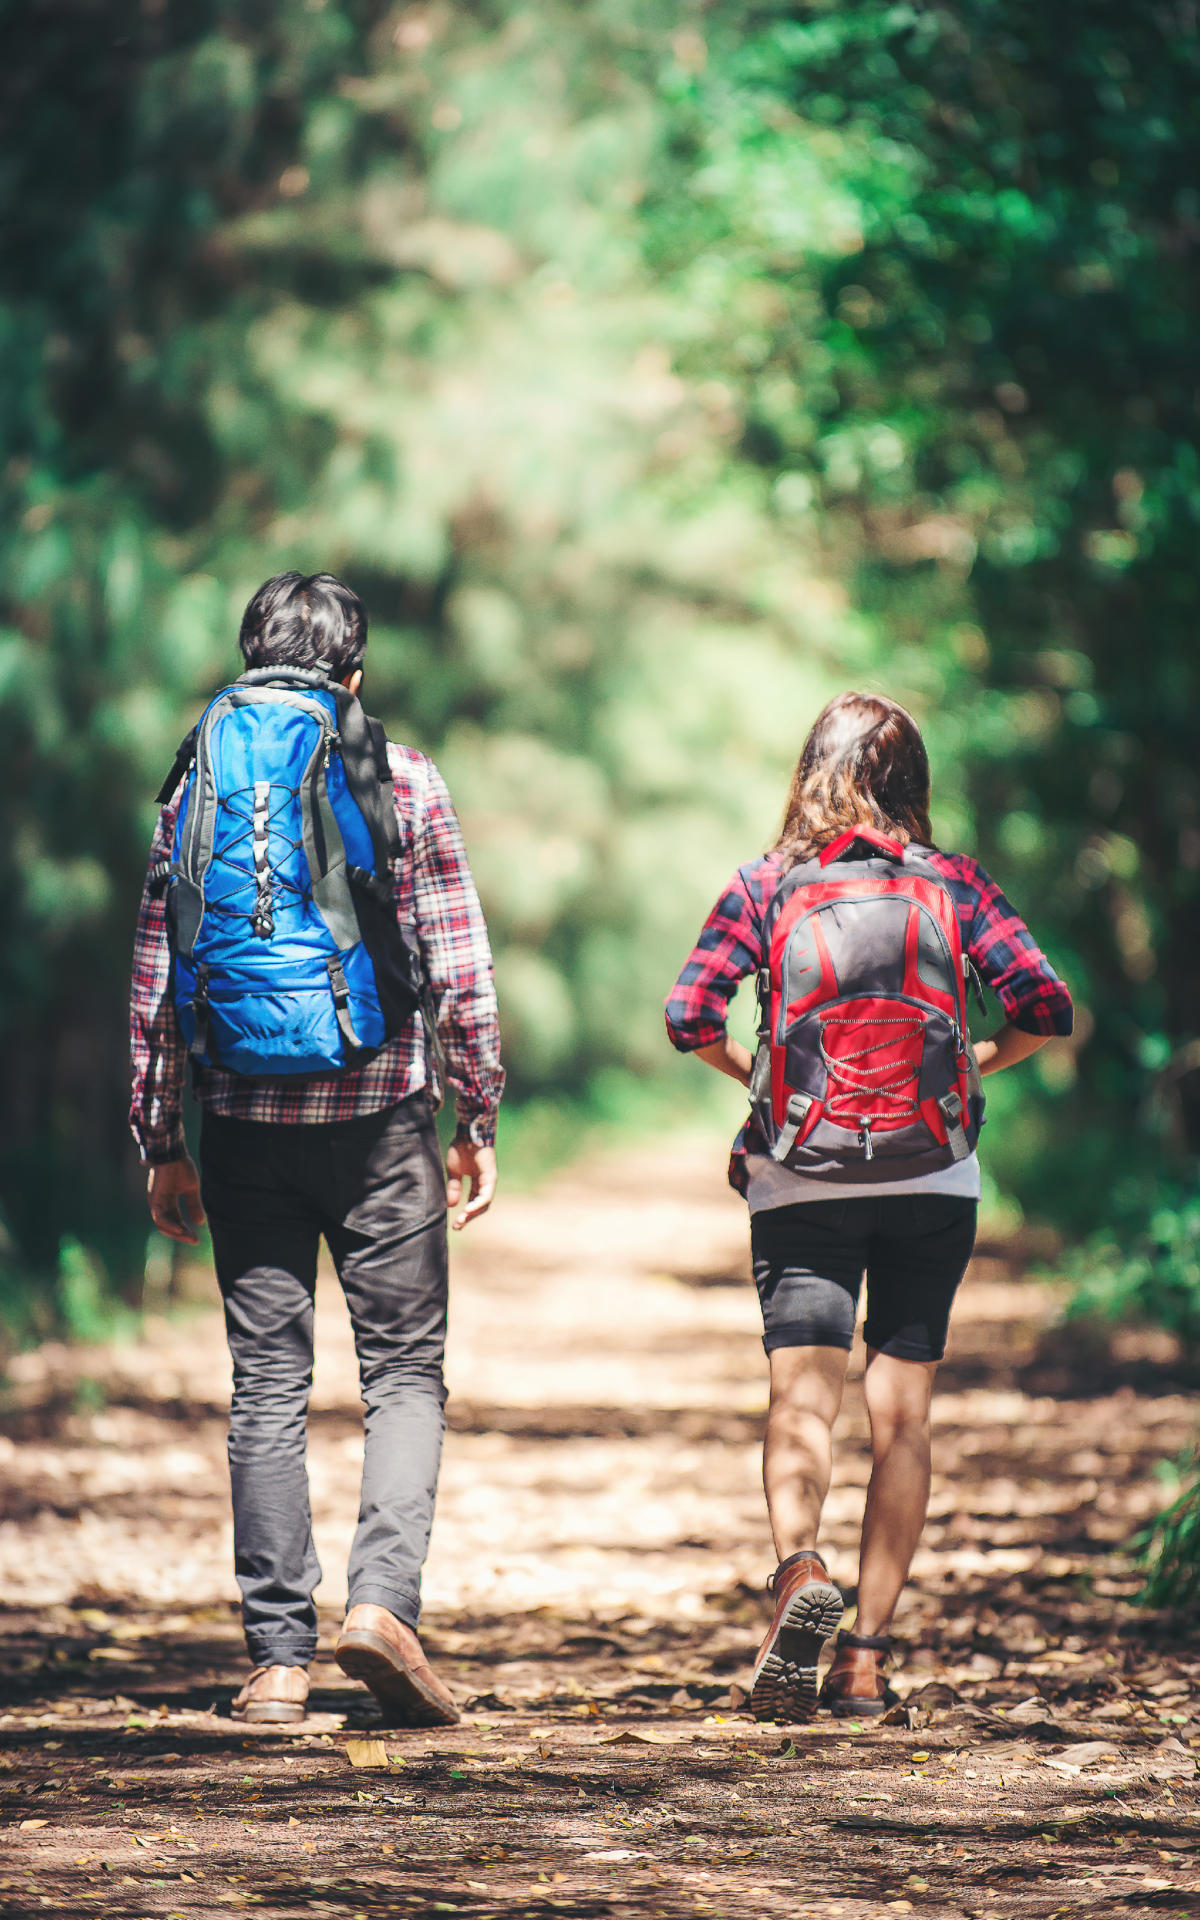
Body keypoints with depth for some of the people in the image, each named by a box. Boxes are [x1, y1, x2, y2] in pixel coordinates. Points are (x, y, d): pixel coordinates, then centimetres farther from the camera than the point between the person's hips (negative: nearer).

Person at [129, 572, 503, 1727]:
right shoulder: (400, 779, -1)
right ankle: (382, 1598, -14)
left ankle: (278, 1655, 4)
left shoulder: (195, 781, 6)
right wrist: (478, 1123, 4)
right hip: (379, 1114, -2)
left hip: (245, 1122, 2)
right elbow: (460, 970, -3)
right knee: (404, 1372, 6)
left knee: (266, 1385, 6)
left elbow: (155, 982, 7)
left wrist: (160, 1143, 12)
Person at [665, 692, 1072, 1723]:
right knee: (902, 1412, 5)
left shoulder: (766, 885, 0)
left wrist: (751, 1071, 10)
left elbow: (690, 1016, -8)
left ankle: (799, 1569, -33)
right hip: (934, 1182, 1)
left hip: (802, 1183, -1)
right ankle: (868, 1654, 2)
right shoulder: (953, 882, 2)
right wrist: (977, 1062, 12)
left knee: (802, 1394, -5)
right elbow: (1046, 1007, -6)